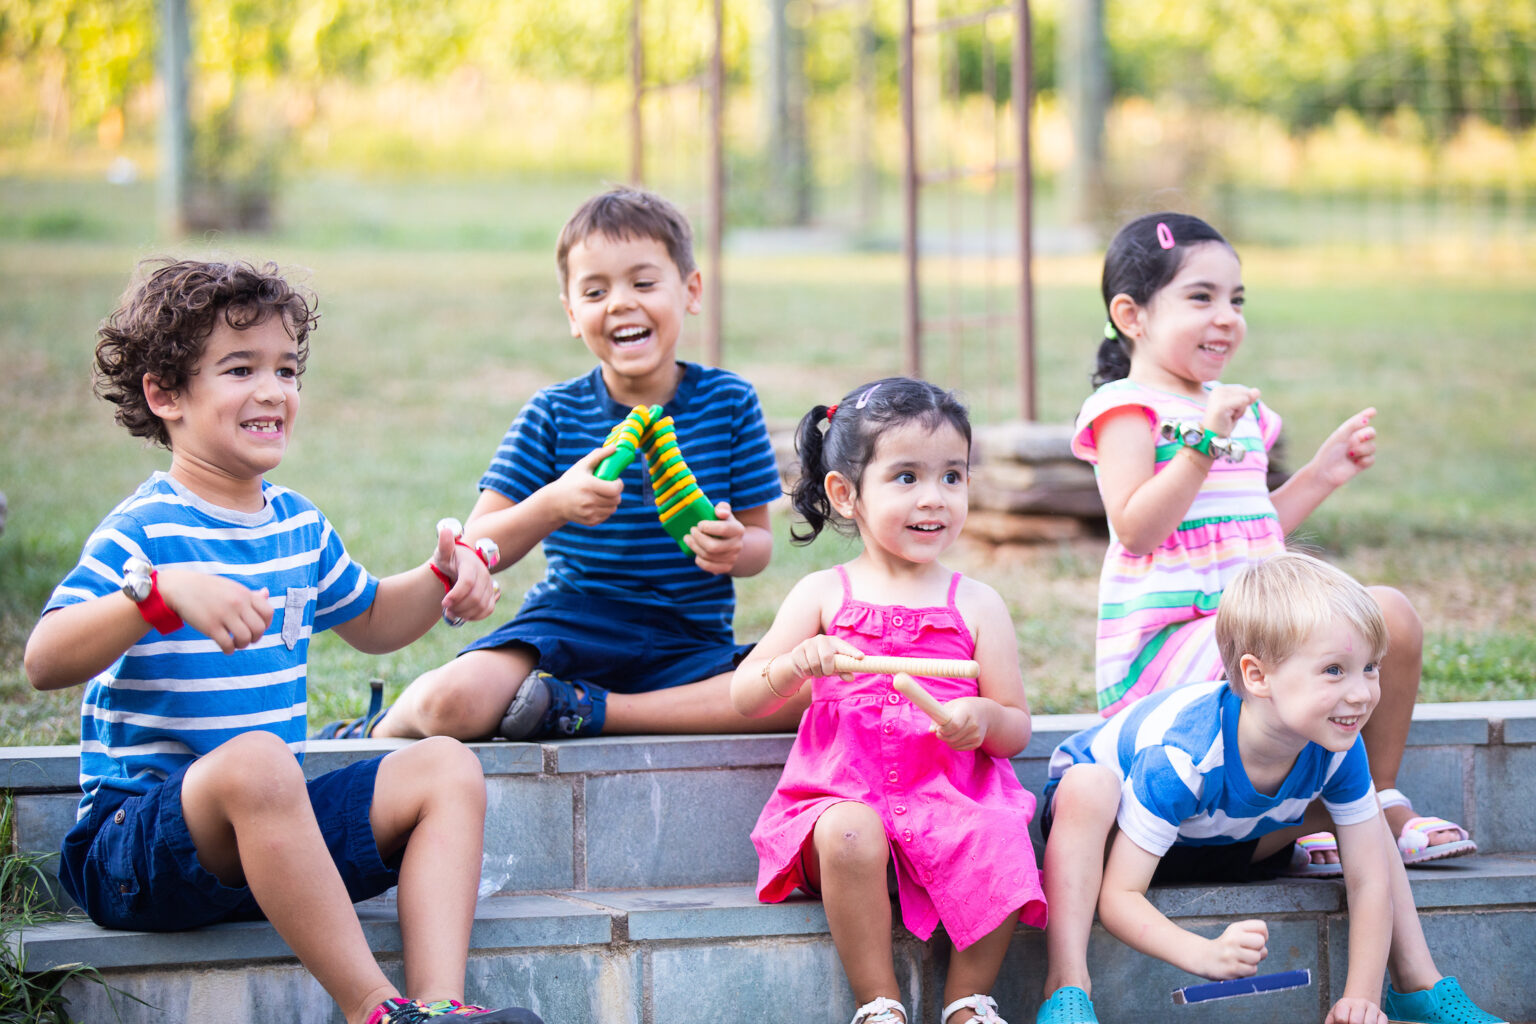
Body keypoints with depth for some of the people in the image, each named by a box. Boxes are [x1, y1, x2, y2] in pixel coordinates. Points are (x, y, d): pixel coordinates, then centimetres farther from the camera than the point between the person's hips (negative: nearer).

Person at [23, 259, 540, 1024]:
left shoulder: (299, 526, 15)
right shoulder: (144, 532, -11)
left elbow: (369, 623, 35)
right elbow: (44, 662, -27)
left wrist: (444, 578, 15)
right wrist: (163, 590, -40)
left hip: (270, 831, 8)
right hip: (137, 836, -8)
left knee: (446, 767, -4)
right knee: (255, 759, -38)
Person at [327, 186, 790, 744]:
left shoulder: (728, 402, 2)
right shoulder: (553, 415, 0)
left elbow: (759, 540, 7)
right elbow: (475, 551, -4)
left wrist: (735, 548, -18)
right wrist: (554, 505, -23)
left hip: (688, 644, 1)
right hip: (568, 627, -1)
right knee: (450, 702, -31)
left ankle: (584, 709, -21)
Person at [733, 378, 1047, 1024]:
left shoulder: (977, 606, 9)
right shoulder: (823, 596, 8)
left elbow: (1017, 730, 9)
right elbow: (745, 698, 6)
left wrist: (984, 719, -15)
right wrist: (794, 667, -15)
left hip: (952, 800, 1)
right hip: (842, 794, -1)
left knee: (999, 850, -31)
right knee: (850, 835, -35)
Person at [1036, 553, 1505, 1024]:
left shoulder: (1339, 750, -25)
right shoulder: (1179, 758, -42)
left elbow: (1370, 882, -18)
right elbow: (1120, 896, -39)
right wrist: (1203, 954, -56)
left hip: (1223, 841, 6)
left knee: (1360, 805, -7)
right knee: (1089, 785, -40)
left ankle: (1418, 986, 1)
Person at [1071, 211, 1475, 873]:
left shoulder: (1240, 410, 19)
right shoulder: (1127, 409, -8)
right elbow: (1137, 530, -21)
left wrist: (1320, 476, 19)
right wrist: (1203, 441, -25)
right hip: (1164, 640, -9)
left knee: (1391, 615, -3)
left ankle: (1381, 802, 7)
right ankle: (1309, 825, -13)